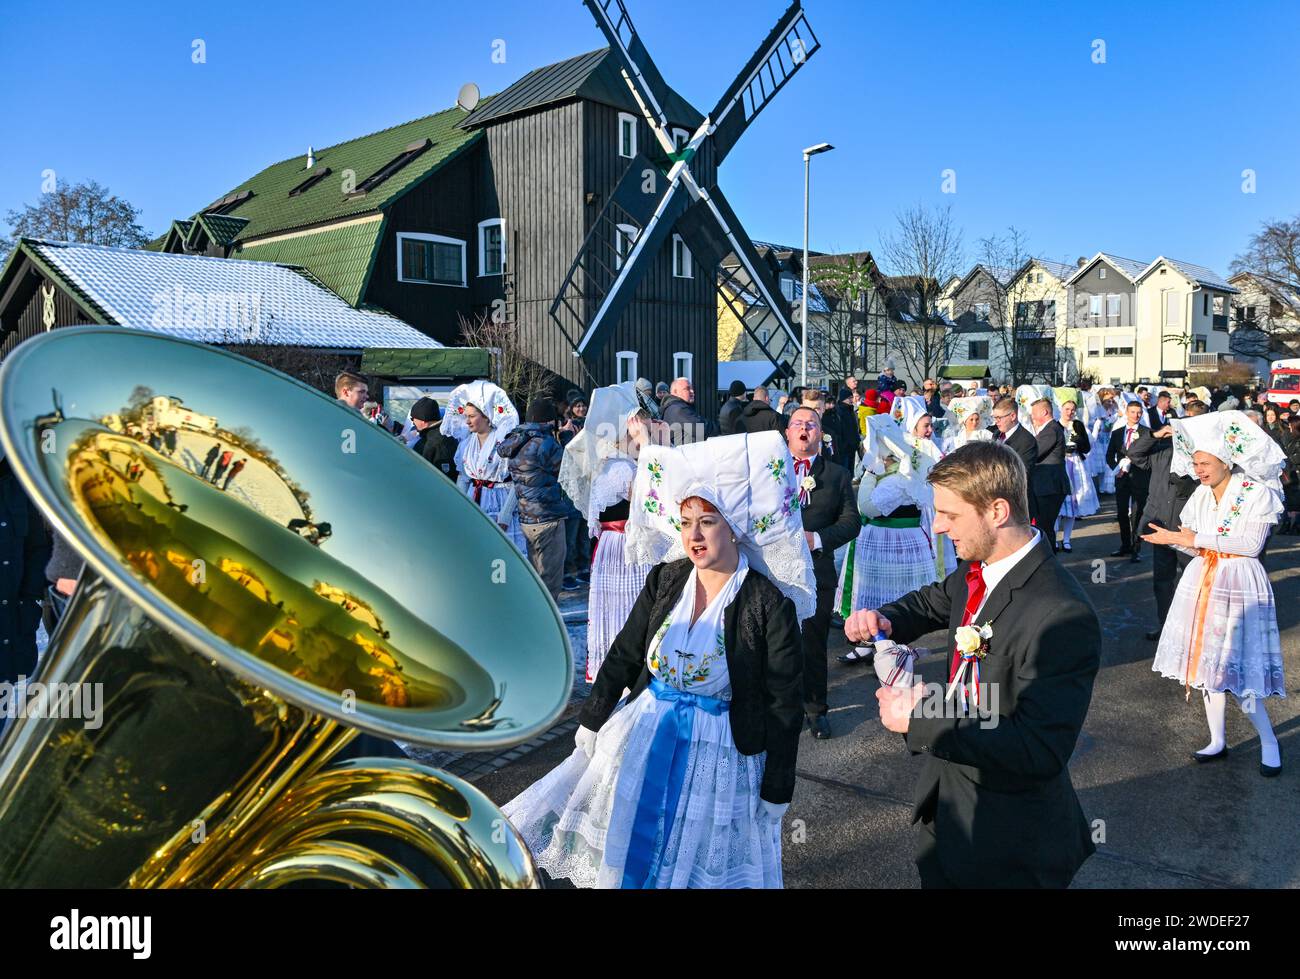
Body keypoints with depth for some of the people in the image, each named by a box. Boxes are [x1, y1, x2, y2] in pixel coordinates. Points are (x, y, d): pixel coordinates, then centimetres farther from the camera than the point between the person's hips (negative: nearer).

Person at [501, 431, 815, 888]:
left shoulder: (770, 604, -16)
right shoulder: (665, 580, -5)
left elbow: (783, 704, -11)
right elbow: (624, 654, 4)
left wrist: (776, 791, -8)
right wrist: (591, 723, 7)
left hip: (720, 751, -3)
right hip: (643, 735, 4)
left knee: (699, 864, 12)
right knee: (631, 849, 17)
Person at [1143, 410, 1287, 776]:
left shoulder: (1258, 493, -10)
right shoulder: (1201, 495, 6)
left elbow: (1251, 544, -17)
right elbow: (1196, 545, 8)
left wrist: (1198, 539, -18)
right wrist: (1175, 539, -12)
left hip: (1238, 586, -6)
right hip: (1202, 583, 6)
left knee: (1237, 667, -4)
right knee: (1208, 662, 10)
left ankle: (1268, 740, 17)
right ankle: (1218, 741, 21)